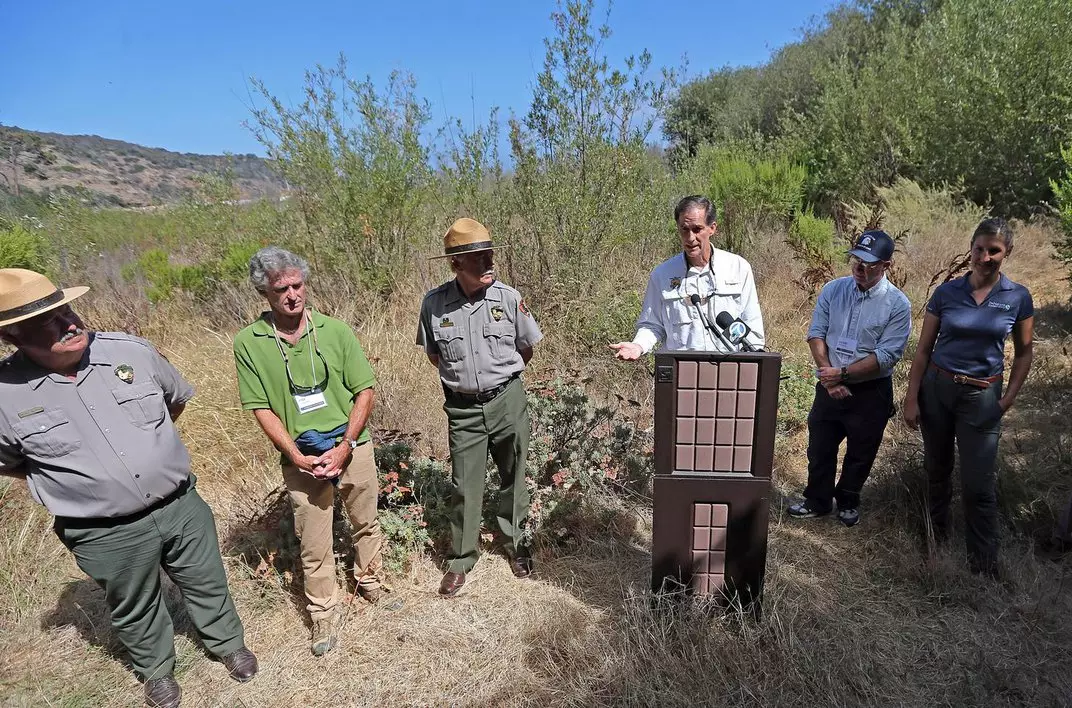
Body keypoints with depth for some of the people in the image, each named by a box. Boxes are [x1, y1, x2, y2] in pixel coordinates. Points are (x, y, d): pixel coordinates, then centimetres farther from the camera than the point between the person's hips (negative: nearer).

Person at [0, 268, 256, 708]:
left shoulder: (131, 351, -11)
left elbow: (178, 397, 10)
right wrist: (65, 481, 1)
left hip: (181, 507, 2)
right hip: (106, 536, -1)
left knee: (206, 584, 21)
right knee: (134, 611, 23)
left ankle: (228, 643, 48)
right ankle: (156, 669, 51)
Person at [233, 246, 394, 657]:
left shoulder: (335, 330, -7)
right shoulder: (249, 343, -7)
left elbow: (365, 391, -5)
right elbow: (261, 408, -5)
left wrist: (345, 447, -12)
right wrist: (298, 457, -12)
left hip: (353, 448, 1)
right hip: (302, 459, -1)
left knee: (365, 523, 19)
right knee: (313, 544, 10)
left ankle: (371, 585, 44)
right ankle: (324, 615, 32)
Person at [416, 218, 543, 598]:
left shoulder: (507, 297, -10)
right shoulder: (434, 303, -9)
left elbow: (527, 348, 5)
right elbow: (432, 353, 8)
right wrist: (461, 377, 7)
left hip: (507, 401, 0)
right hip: (463, 408, 0)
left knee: (513, 477, 15)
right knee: (464, 485, 9)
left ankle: (515, 544, 38)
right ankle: (461, 559, 29)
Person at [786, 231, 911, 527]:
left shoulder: (897, 305, -13)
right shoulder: (833, 289, -4)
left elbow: (886, 356, -17)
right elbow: (816, 334, -4)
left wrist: (842, 374, -20)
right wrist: (828, 376, -14)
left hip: (871, 392, -2)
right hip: (829, 387, 3)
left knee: (860, 454, 16)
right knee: (819, 448, 14)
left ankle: (847, 502, 39)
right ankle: (817, 501, 33)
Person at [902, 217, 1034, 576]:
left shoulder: (1018, 297, -2)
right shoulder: (946, 292, -3)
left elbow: (1024, 352, 8)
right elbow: (923, 349, -1)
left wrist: (1009, 397, -3)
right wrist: (911, 398, -4)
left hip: (982, 396, -1)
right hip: (936, 388, 1)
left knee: (979, 483, -1)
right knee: (936, 468, 15)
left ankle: (984, 565, 13)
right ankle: (936, 534, 36)